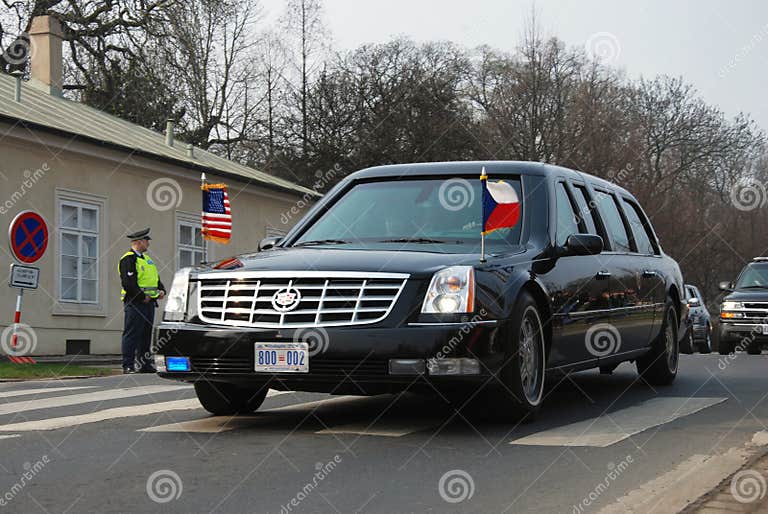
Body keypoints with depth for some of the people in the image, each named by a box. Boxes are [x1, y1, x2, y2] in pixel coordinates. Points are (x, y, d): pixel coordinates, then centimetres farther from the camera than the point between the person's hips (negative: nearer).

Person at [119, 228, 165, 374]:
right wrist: (142, 297, -17)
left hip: (149, 302, 9)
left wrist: (161, 290, 8)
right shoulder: (128, 259, -10)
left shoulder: (146, 258, 21)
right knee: (132, 335, -7)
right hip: (135, 303, -9)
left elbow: (156, 278, 27)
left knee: (146, 334, 11)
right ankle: (128, 366, -6)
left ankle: (145, 364, 17)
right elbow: (128, 283, -19)